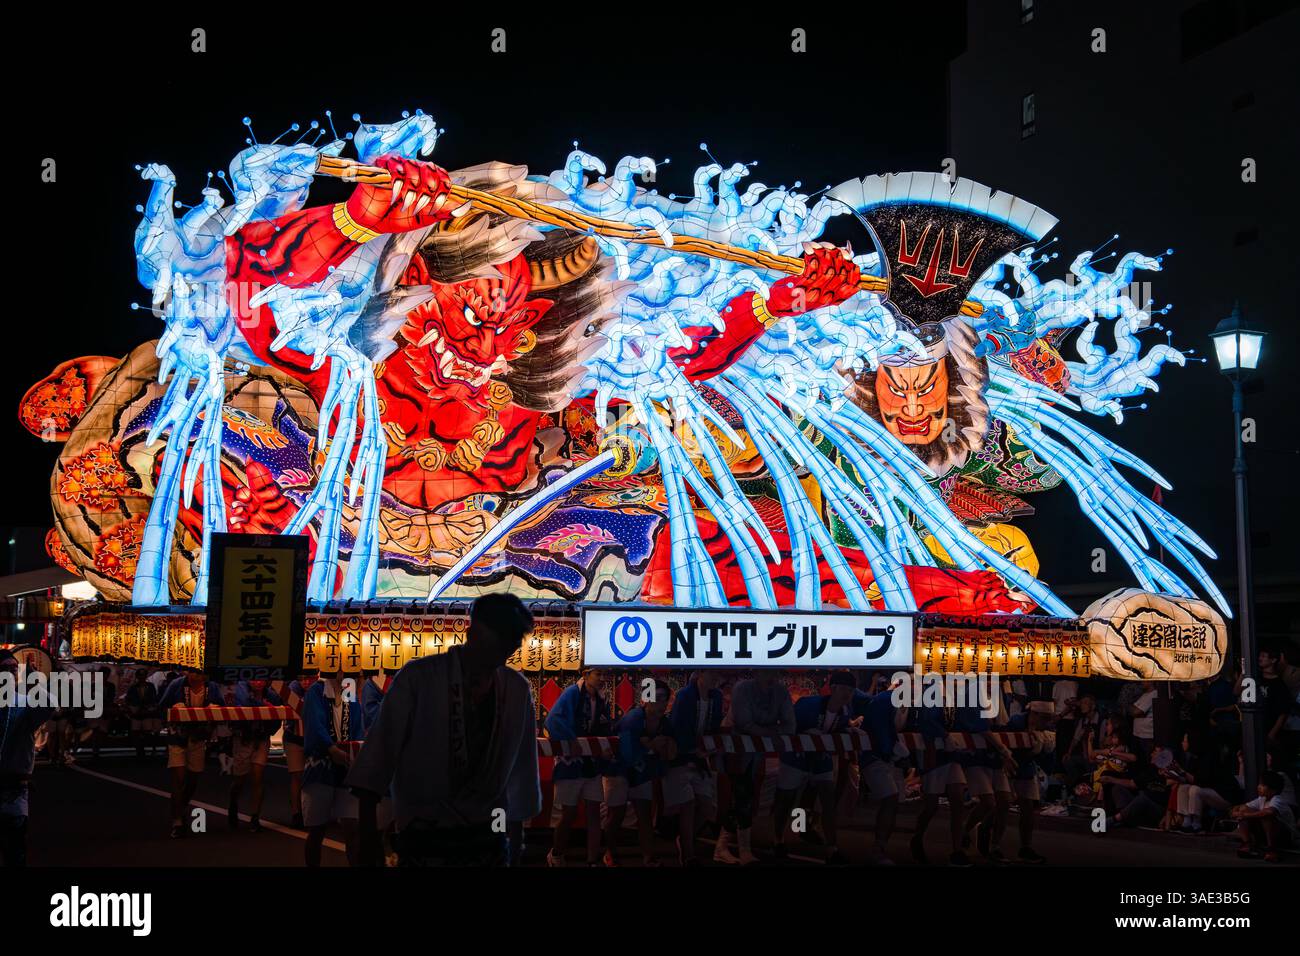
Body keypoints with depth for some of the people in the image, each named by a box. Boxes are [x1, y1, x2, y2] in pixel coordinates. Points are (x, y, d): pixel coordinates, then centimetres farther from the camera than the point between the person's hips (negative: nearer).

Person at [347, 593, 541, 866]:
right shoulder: (418, 678, -9)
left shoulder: (518, 689, 1)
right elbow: (382, 746, -7)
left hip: (488, 837, 3)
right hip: (424, 836, -3)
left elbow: (522, 764, 8)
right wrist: (368, 826, -8)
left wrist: (516, 830, 15)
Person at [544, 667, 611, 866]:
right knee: (570, 815, 3)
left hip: (593, 765, 5)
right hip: (570, 763, -5)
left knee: (594, 813, 1)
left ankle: (593, 862, 5)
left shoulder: (602, 701, 6)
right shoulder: (572, 693, -13)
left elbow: (604, 732, 11)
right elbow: (554, 720, -27)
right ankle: (556, 856, 27)